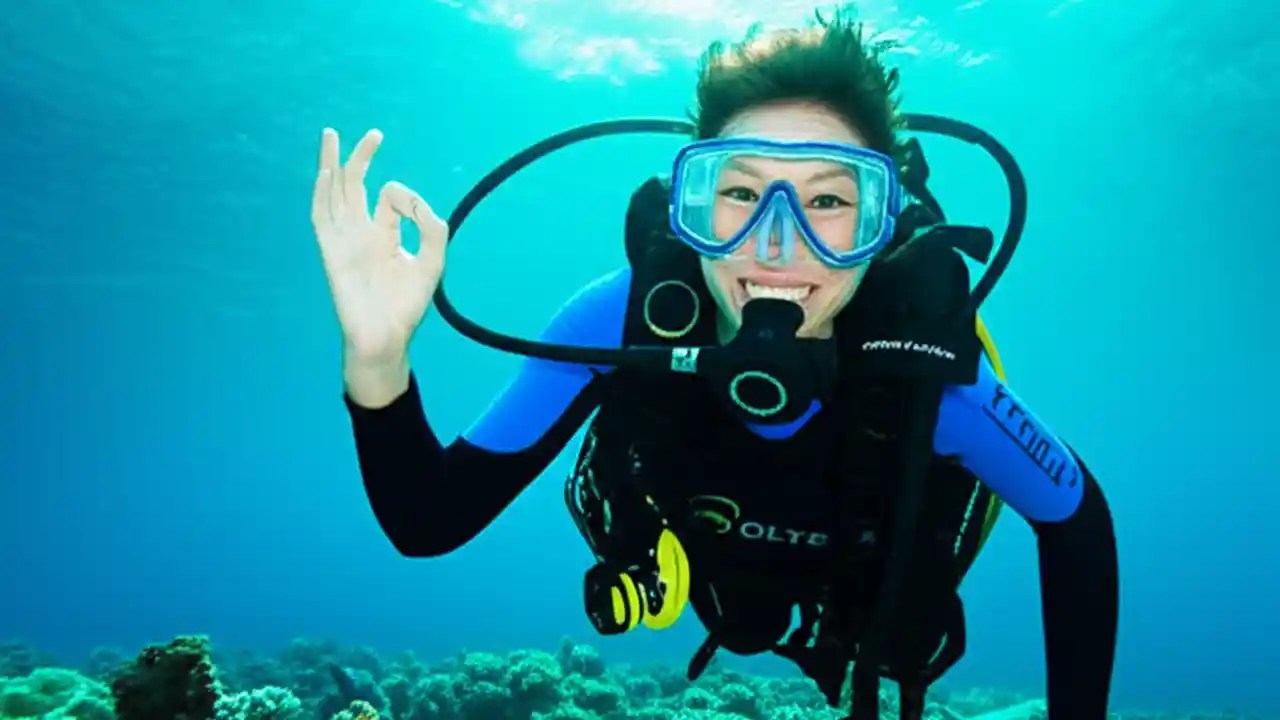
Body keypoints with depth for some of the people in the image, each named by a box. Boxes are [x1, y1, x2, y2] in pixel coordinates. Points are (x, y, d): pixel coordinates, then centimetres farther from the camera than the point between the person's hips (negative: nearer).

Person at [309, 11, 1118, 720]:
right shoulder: (622, 317, -38)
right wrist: (378, 358, -52)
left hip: (868, 619, 0)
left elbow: (1078, 519, -19)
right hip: (708, 591, 1)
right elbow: (429, 523, -34)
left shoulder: (931, 376, -40)